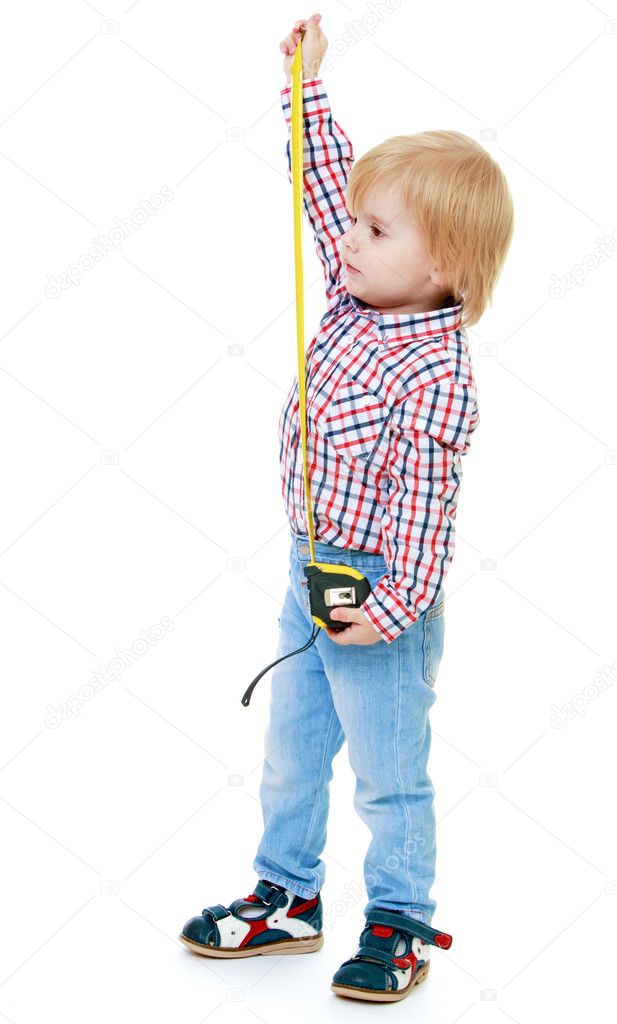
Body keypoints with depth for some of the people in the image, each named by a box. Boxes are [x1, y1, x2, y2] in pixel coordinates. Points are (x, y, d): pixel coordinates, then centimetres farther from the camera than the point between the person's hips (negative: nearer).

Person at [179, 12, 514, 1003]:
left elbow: (421, 502, -23)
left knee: (388, 775, 8)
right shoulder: (356, 300, 0)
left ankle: (401, 924, 26)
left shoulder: (435, 376, -23)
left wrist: (391, 606, -22)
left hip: (379, 597, -9)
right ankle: (286, 899, 37)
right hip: (311, 576, 9)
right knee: (290, 754, 20)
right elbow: (326, 184, 8)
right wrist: (308, 87, 5)